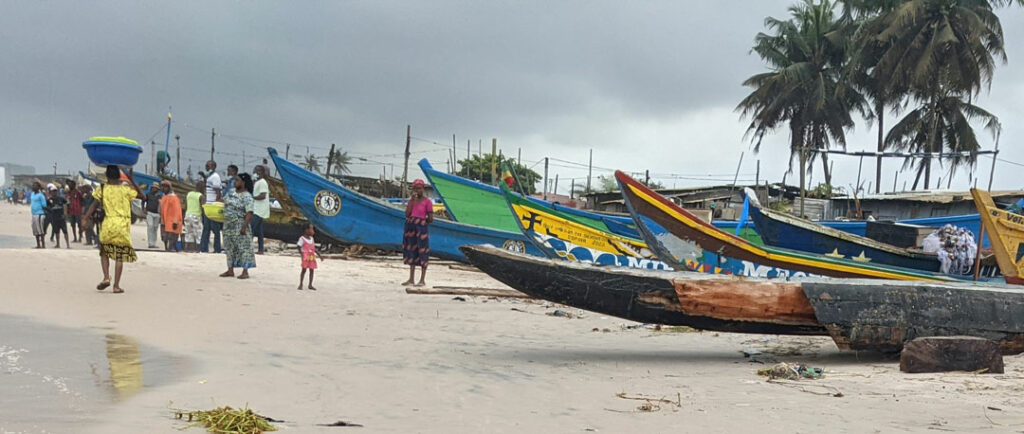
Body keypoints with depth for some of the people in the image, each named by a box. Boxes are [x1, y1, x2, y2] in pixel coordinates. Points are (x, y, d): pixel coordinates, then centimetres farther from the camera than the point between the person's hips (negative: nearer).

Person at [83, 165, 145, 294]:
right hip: (123, 225, -1)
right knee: (120, 256, 4)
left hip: (107, 224, 1)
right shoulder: (126, 189, 2)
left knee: (104, 252, 19)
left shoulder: (103, 188, 3)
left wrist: (86, 218, -3)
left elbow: (94, 205, -3)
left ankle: (106, 277, 0)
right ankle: (116, 286, 1)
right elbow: (143, 196, 11)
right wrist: (132, 181, 10)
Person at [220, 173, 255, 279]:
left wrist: (244, 227, -23)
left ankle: (245, 271, -3)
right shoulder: (232, 194, 12)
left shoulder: (246, 196, -12)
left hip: (240, 227, -8)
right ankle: (230, 270, 19)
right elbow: (226, 204, 24)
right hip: (229, 226, 8)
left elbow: (249, 213, -17)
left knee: (243, 248, -5)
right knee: (230, 248, 12)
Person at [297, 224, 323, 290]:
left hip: (312, 257, 6)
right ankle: (300, 284, 2)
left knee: (312, 270, 5)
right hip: (305, 257, -6)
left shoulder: (311, 238, 15)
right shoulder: (302, 239, -5)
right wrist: (302, 255, -19)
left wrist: (319, 255, 17)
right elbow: (299, 248, -6)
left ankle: (310, 285, 12)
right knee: (304, 269, -6)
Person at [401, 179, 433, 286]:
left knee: (422, 252, -3)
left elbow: (431, 219, -6)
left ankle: (422, 280, 2)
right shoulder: (411, 200, 10)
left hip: (421, 229, -6)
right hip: (410, 228, 6)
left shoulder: (427, 201, -5)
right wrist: (412, 200, -7)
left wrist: (422, 221, 0)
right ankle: (411, 279, 15)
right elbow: (407, 214, -3)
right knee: (411, 252, 9)